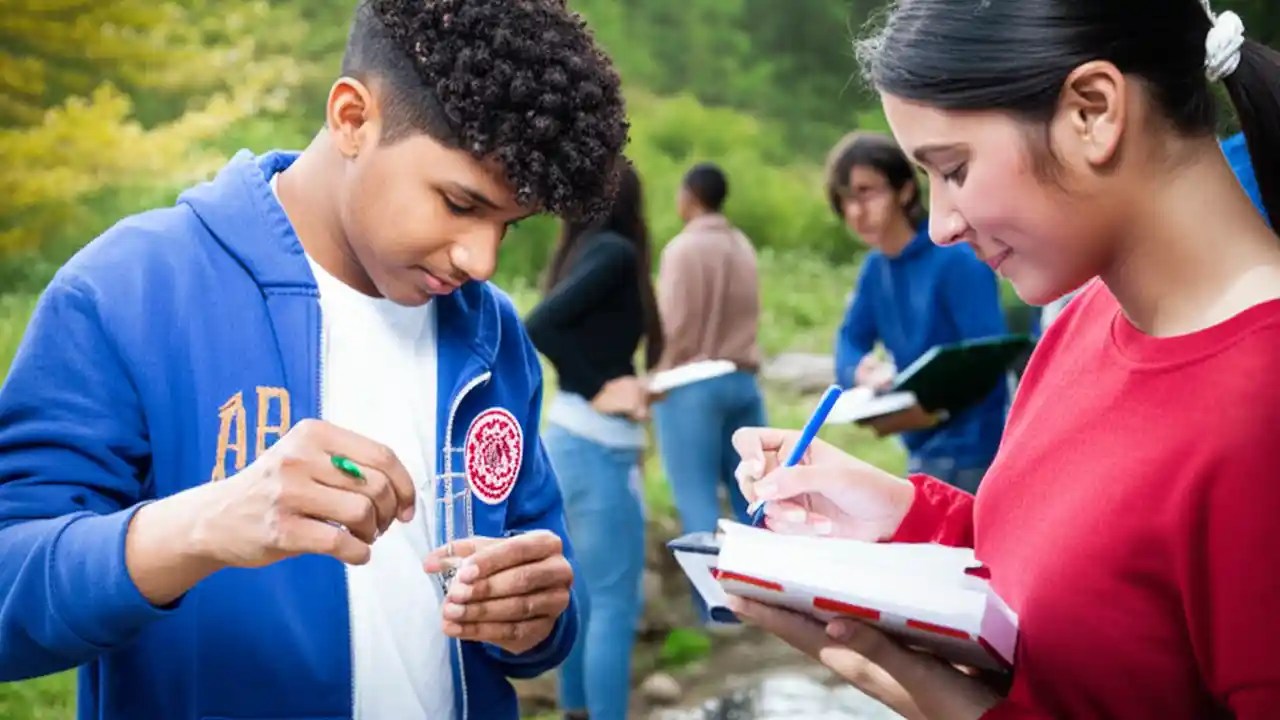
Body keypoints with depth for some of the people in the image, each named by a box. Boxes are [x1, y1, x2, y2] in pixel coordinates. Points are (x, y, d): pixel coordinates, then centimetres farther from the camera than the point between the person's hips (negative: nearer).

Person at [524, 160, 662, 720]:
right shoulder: (614, 252, -13)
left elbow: (556, 328, 4)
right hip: (598, 448, -9)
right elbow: (540, 325, -23)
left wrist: (619, 386, 1)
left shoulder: (584, 250, 11)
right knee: (615, 605, -2)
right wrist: (598, 390, -16)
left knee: (587, 598, 18)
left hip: (570, 439, 9)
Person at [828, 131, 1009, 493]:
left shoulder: (957, 258, -16)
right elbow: (851, 342, 9)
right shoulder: (876, 267, 7)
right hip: (923, 452, 8)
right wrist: (862, 371, -14)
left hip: (972, 452, -8)